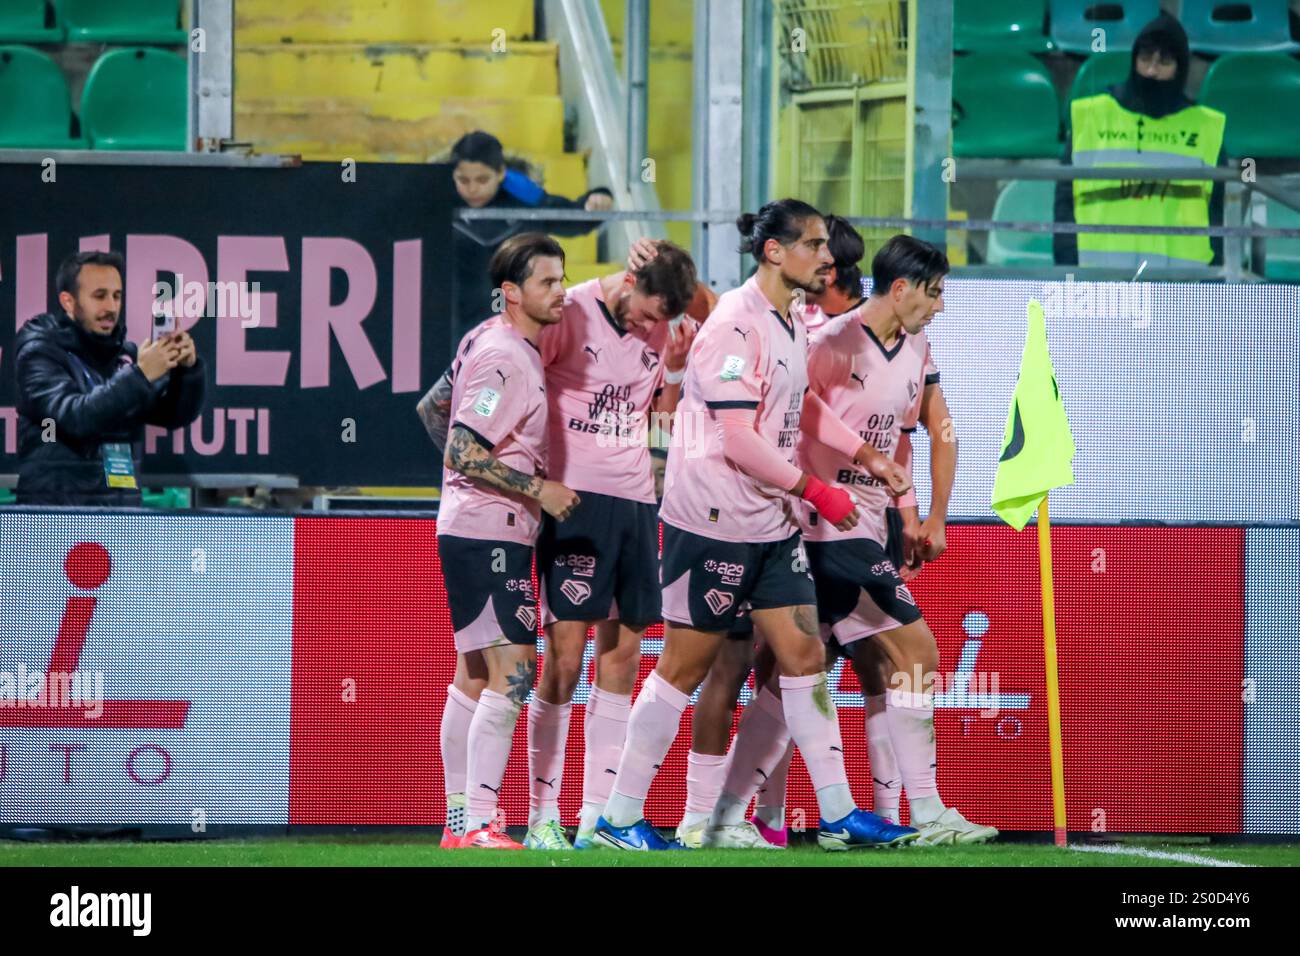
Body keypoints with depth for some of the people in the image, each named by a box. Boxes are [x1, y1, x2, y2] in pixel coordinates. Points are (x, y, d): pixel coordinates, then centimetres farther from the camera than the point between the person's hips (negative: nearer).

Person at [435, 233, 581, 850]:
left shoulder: (520, 348, 13)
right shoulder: (500, 355, -17)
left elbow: (433, 407, 25)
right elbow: (462, 453, -21)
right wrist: (538, 488, -18)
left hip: (498, 536, 11)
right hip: (487, 535, -11)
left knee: (475, 677, 13)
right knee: (512, 673, -14)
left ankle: (460, 821, 18)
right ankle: (479, 826, -16)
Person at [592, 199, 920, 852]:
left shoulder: (789, 324, 9)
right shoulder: (735, 326, -19)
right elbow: (740, 441, -23)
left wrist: (867, 456, 24)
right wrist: (816, 492, -15)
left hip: (771, 527, 9)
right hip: (714, 523, -9)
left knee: (804, 657, 6)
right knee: (684, 669, -2)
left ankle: (839, 815, 9)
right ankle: (620, 818, 6)